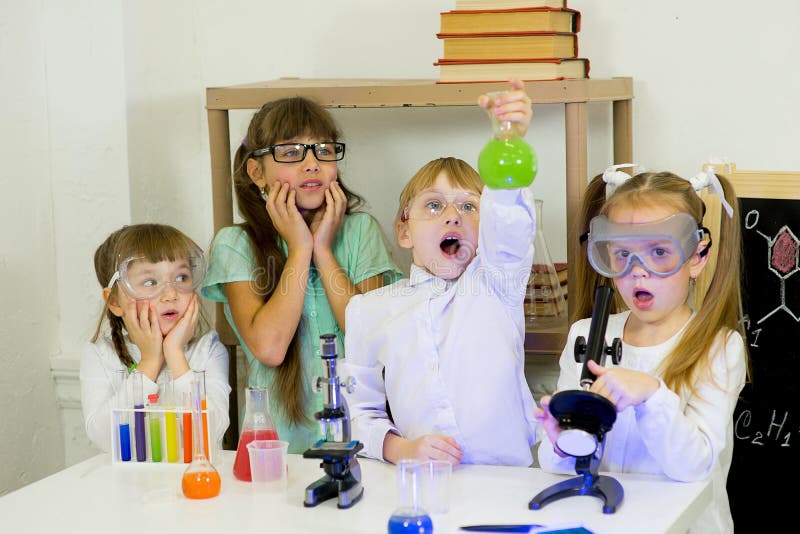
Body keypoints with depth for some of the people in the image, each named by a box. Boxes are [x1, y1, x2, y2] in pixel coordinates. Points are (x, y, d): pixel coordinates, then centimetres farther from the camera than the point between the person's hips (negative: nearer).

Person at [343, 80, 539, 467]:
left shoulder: (496, 282, 10)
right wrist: (399, 448, -11)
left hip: (508, 480, -1)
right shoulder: (371, 310, 13)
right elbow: (358, 413, 11)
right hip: (420, 486, 1)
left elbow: (508, 221, -10)